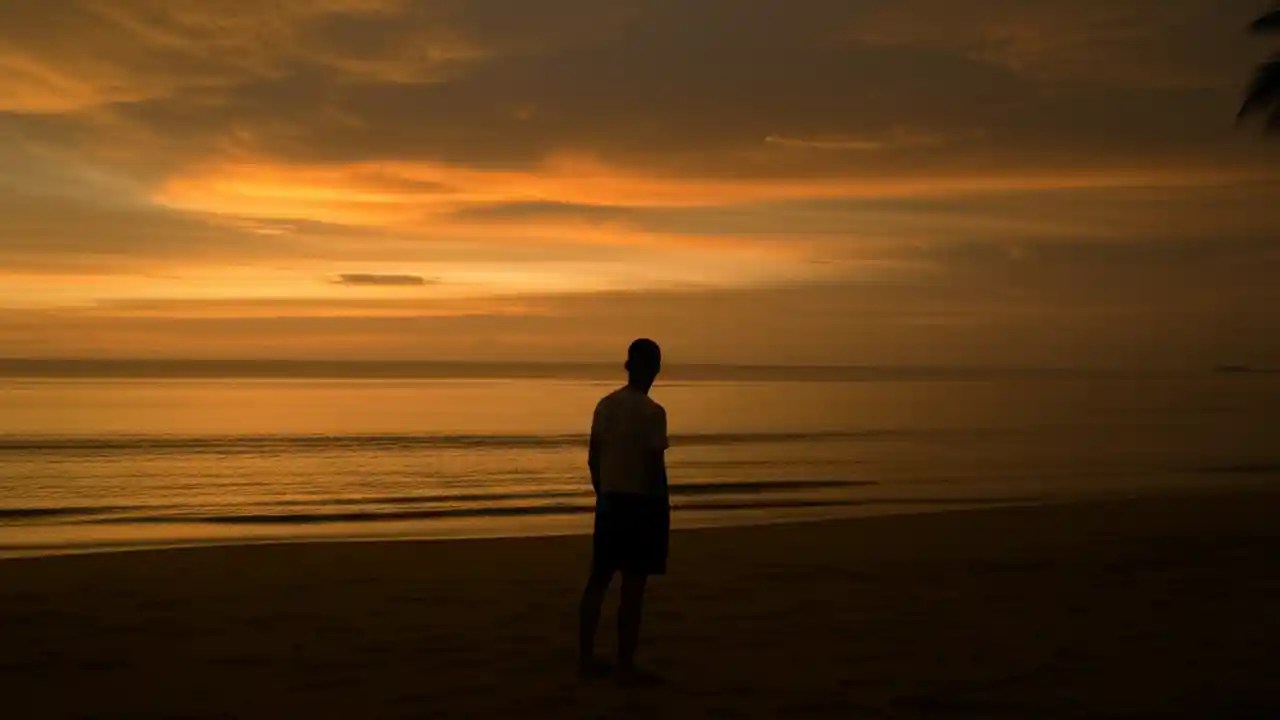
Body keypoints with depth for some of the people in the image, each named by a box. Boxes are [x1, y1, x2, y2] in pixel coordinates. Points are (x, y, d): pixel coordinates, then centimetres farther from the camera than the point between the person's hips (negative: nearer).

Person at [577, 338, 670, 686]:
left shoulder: (605, 404, 6)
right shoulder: (652, 412, -14)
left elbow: (593, 458, 10)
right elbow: (655, 466, -17)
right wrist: (663, 511, -8)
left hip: (610, 501, 7)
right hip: (643, 503, -7)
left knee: (598, 579, 14)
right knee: (633, 586, -1)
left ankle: (586, 658, 22)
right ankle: (626, 667, 5)